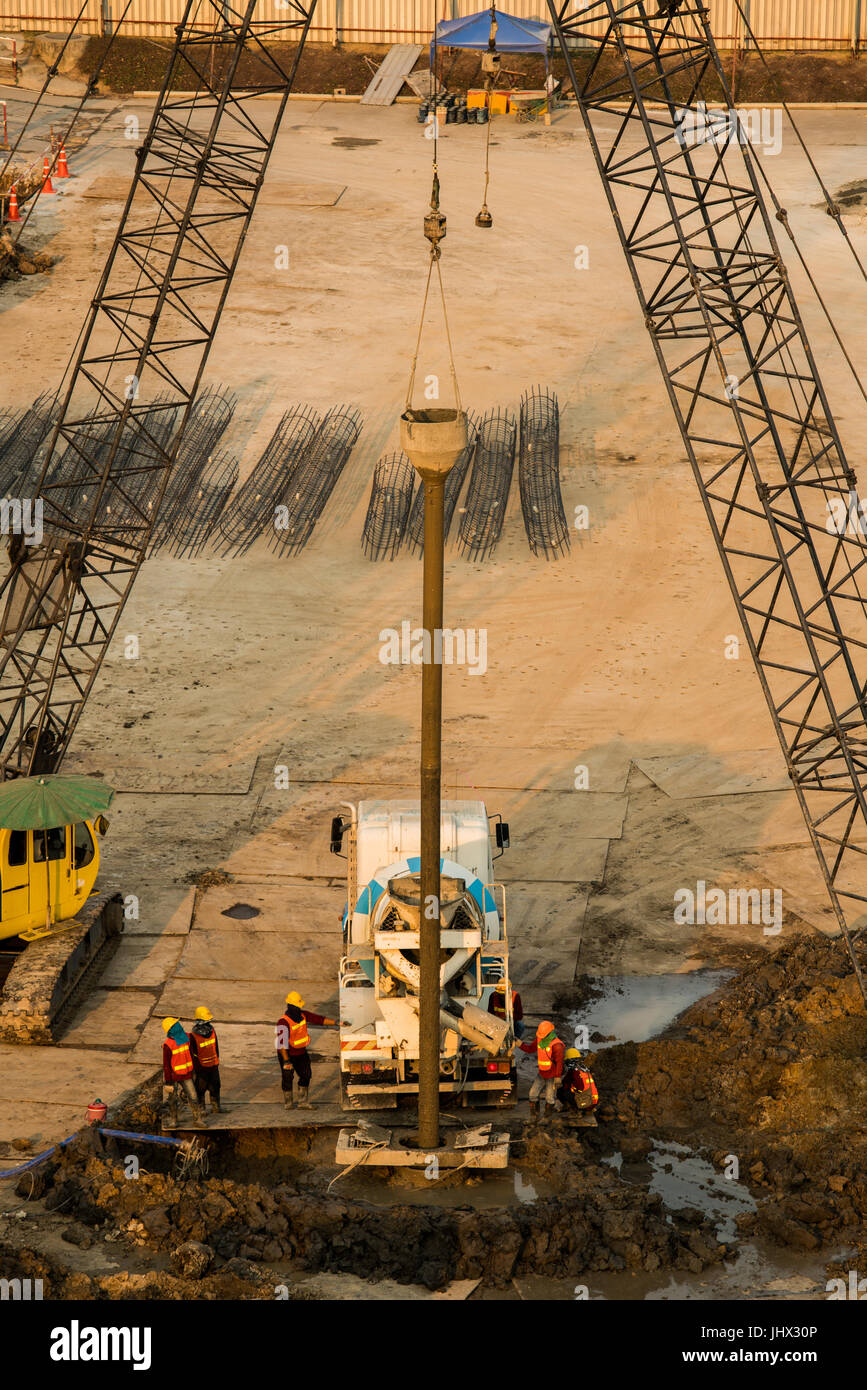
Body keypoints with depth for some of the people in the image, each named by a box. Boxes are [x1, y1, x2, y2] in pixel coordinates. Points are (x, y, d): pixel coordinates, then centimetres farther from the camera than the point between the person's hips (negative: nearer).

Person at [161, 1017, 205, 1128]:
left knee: (193, 1098, 2)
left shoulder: (186, 1037, -2)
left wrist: (192, 1069, 19)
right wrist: (168, 1082, -13)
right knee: (173, 1100, 11)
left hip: (186, 1075, 4)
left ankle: (198, 1120, 13)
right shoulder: (168, 1045, -20)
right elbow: (166, 1064, -15)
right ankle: (173, 1121, 28)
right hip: (174, 1076, -4)